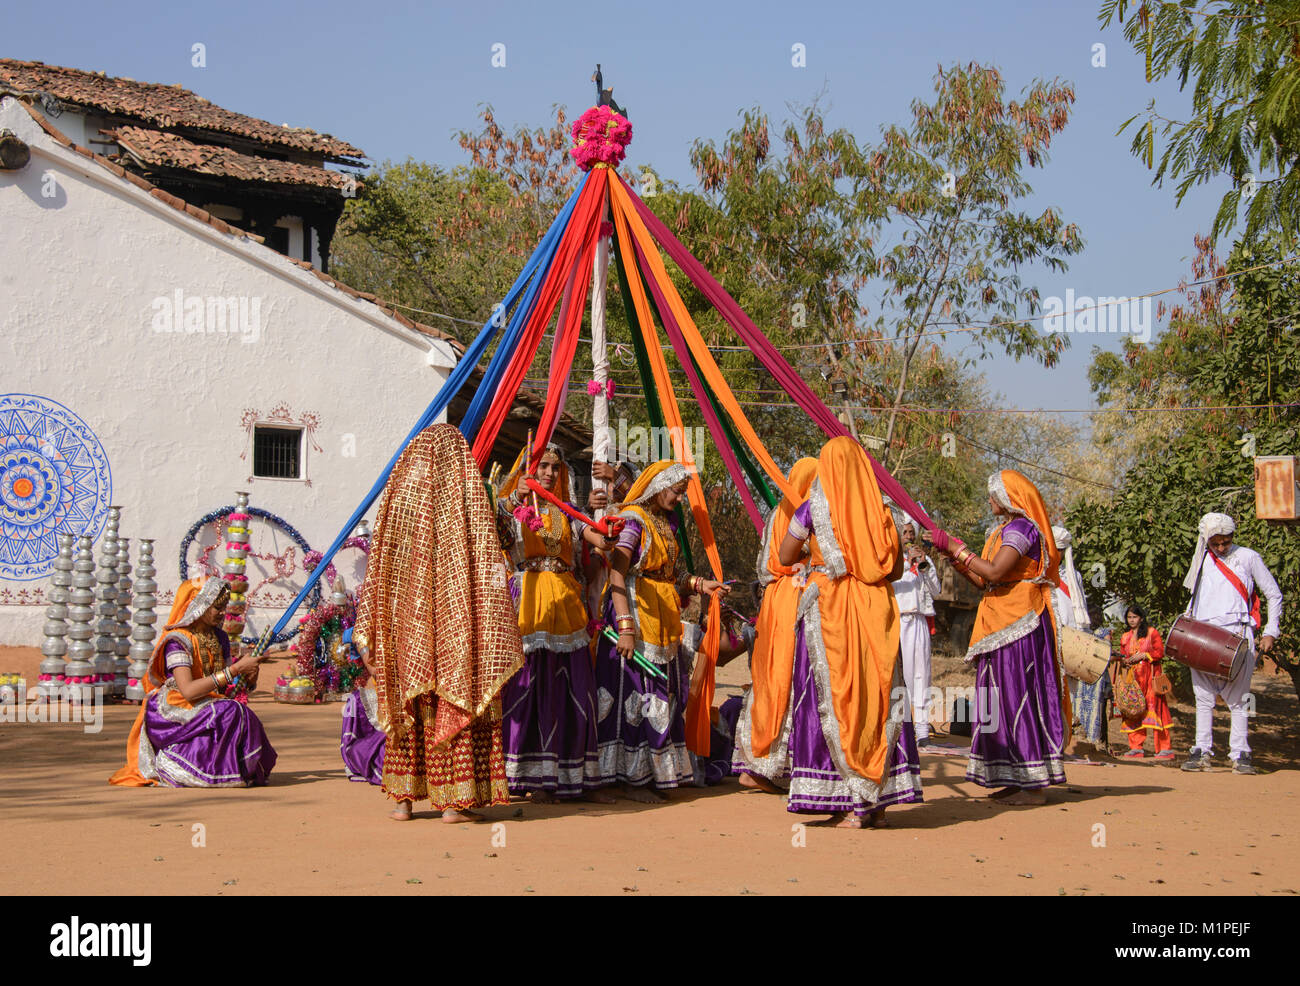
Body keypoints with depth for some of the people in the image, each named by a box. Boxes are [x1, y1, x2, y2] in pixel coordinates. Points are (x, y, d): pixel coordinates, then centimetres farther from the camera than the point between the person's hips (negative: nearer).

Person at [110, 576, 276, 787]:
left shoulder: (219, 637, 12)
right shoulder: (177, 640, -12)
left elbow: (228, 687, 15)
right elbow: (188, 690, -25)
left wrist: (249, 677, -9)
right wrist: (235, 670, -23)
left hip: (207, 710, 8)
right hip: (173, 719, -8)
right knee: (233, 712, -30)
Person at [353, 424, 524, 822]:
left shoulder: (396, 496, 4)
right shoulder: (468, 497, -5)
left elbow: (377, 566, 5)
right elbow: (487, 568, -9)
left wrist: (367, 633, 11)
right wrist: (498, 637, -6)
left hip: (405, 624, 3)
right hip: (453, 626, -3)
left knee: (408, 706, 11)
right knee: (456, 702, 3)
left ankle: (404, 798, 12)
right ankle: (453, 801, 3)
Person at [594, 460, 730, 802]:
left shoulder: (666, 522, 15)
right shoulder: (632, 519, -12)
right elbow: (616, 575, -20)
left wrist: (699, 584, 5)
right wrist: (625, 626, -26)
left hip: (663, 614, 9)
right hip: (635, 609, -9)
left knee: (664, 692, 10)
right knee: (636, 691, -6)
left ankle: (656, 773, 18)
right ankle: (631, 778, 1)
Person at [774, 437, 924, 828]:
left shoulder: (814, 507, -2)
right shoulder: (879, 510, 5)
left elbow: (785, 557, 7)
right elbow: (896, 568, 12)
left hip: (829, 607, -3)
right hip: (875, 611, 3)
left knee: (832, 697, 0)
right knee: (877, 695, 7)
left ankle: (851, 805, -4)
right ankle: (878, 801, 9)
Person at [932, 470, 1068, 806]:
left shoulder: (1021, 527, -11)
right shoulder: (1006, 529, 19)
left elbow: (995, 572, -23)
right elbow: (986, 581, 15)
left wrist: (956, 548, -15)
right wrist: (952, 555, 12)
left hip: (1018, 625, -10)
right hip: (1002, 626, 10)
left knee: (1020, 694, -9)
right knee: (1008, 697, 8)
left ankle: (1035, 784, -8)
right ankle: (1020, 780, 11)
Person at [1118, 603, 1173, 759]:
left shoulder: (1152, 633, 3)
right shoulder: (1125, 638, 18)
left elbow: (1160, 652, -3)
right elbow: (1123, 656, 23)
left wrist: (1143, 655, -13)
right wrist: (1124, 661, 1)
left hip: (1150, 676, -5)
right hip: (1133, 678, 5)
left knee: (1154, 709, -11)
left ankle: (1165, 748, -9)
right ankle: (1136, 748, 1)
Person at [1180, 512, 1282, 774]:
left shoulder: (1248, 558, 4)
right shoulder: (1203, 561, 16)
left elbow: (1274, 595, 7)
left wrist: (1270, 633, 1)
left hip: (1237, 634, -3)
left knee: (1237, 698, -4)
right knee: (1203, 697, 1)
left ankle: (1240, 753, -1)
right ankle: (1202, 752, 4)